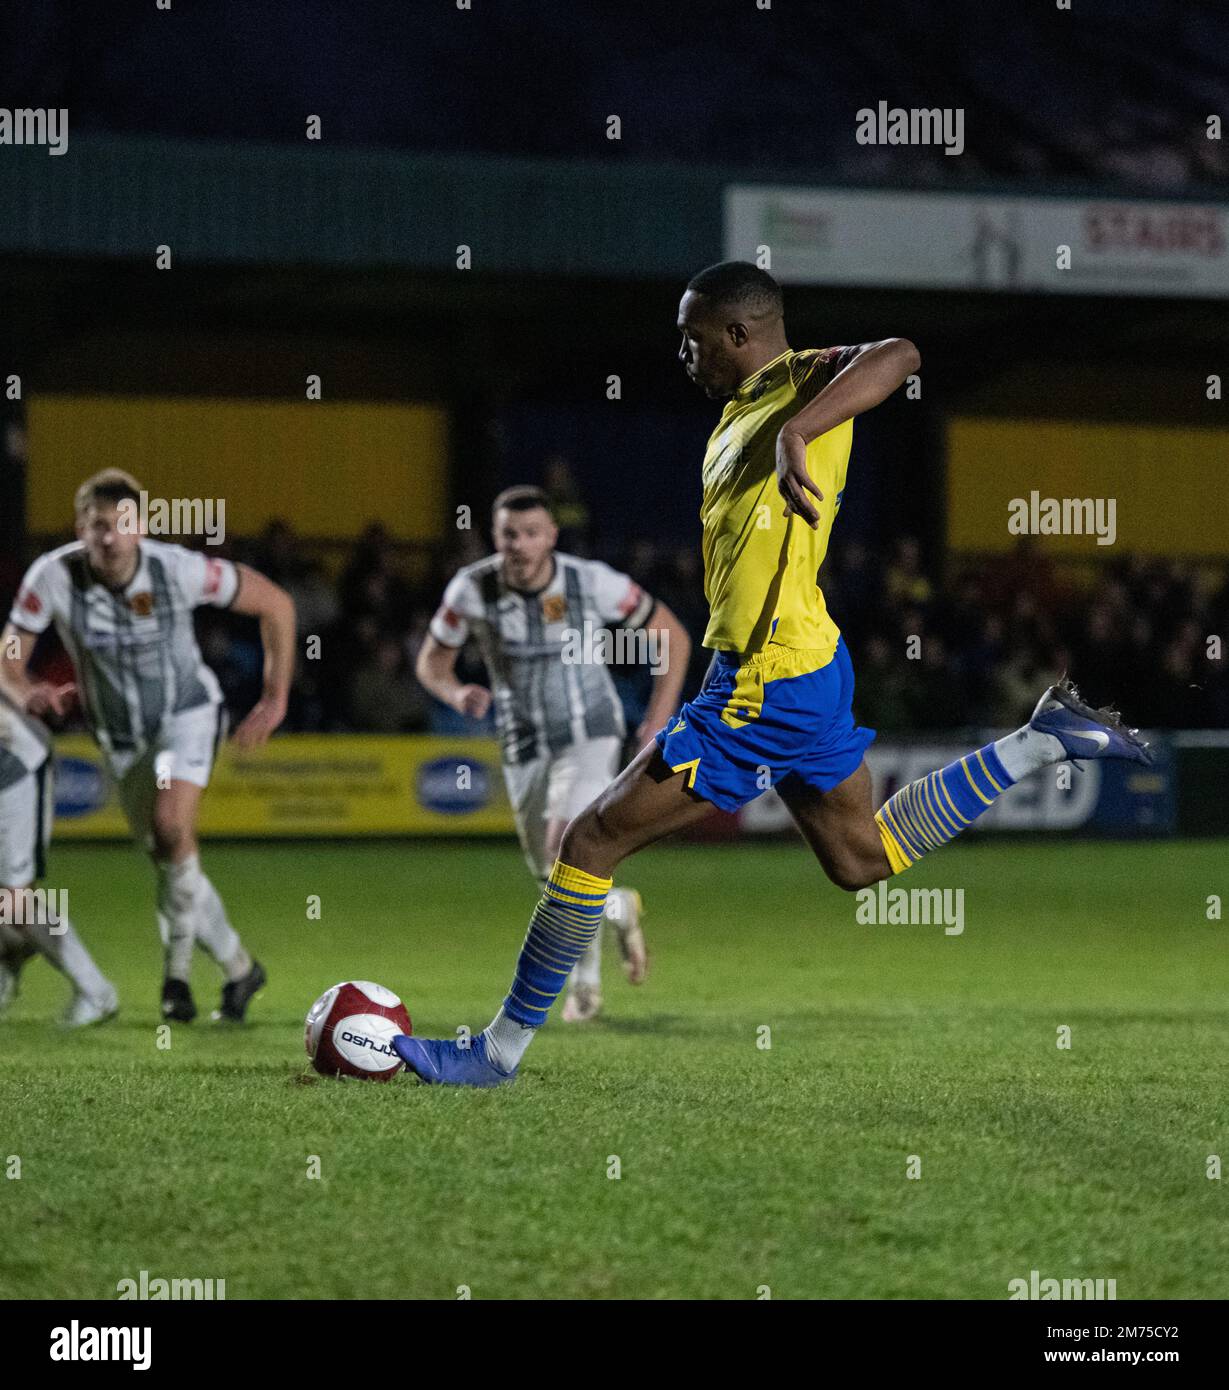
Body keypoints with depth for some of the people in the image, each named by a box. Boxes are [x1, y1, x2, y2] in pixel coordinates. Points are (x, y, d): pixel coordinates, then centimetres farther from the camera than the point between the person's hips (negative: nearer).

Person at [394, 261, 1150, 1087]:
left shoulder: (802, 381, -14)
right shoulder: (741, 410, 13)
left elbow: (897, 356, -34)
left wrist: (797, 430, -44)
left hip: (767, 692, -10)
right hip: (810, 672, 10)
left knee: (592, 841, -5)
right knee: (863, 863, 25)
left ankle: (501, 1050, 4)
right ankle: (1048, 740, 22)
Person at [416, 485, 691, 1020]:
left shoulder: (592, 583, -19)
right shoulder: (472, 588, -15)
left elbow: (672, 638, -6)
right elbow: (432, 660, 0)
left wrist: (659, 719, -12)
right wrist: (456, 693, -22)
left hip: (589, 735, -3)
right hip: (524, 744, 4)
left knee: (564, 843, -25)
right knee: (550, 872, 10)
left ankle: (584, 980, -5)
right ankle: (619, 907, 42)